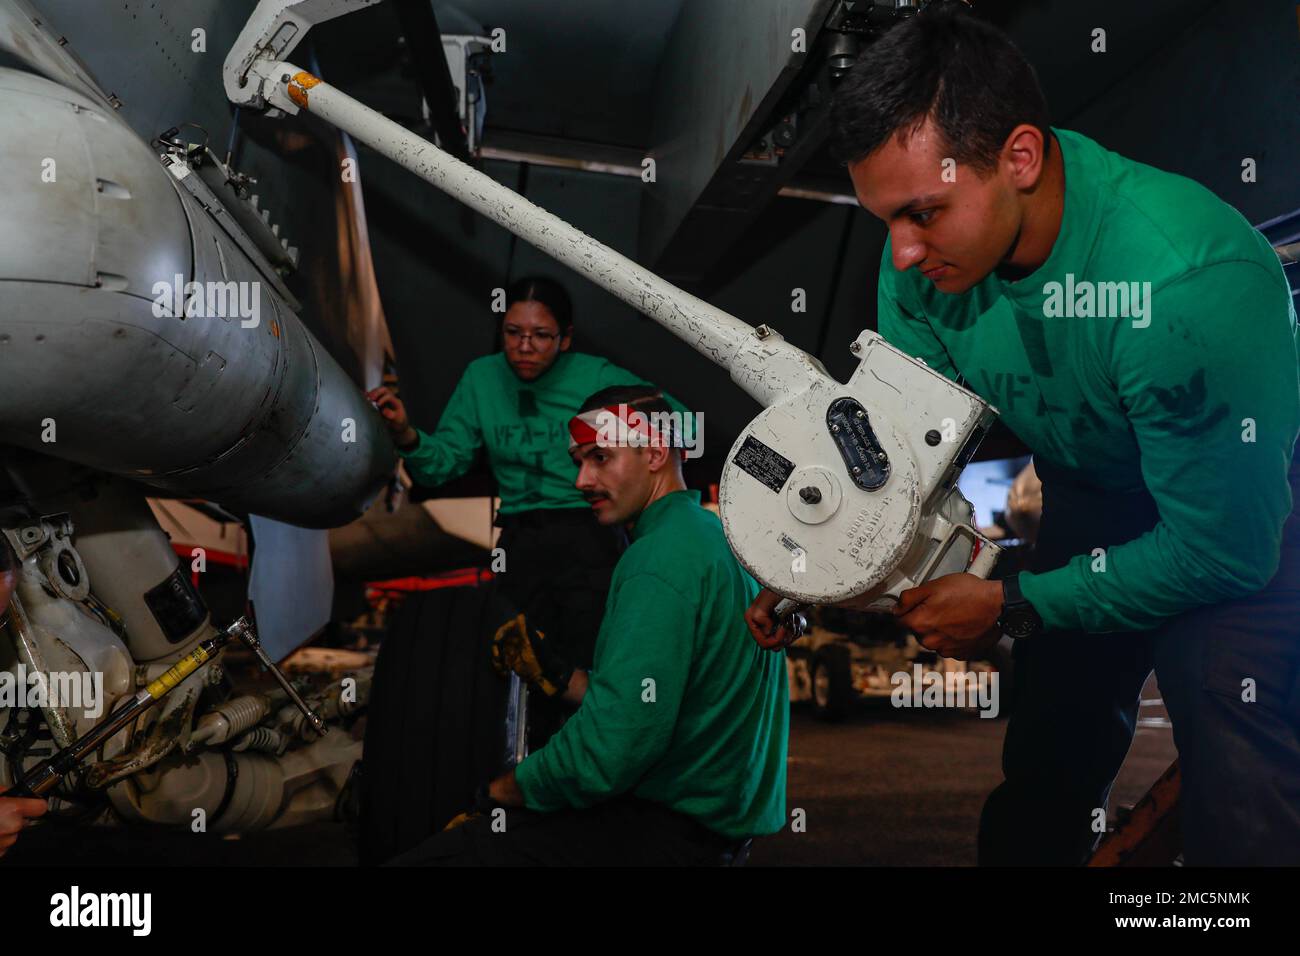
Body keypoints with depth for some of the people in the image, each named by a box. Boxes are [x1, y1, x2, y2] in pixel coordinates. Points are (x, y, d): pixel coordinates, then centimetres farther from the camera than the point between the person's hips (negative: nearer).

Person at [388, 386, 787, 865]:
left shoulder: (661, 560, -20)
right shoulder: (715, 535, 11)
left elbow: (606, 757, -25)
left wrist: (496, 793, -10)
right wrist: (560, 676, 13)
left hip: (664, 832, -10)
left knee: (428, 853, -10)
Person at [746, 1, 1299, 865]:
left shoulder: (1190, 286, -39)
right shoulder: (926, 257, -20)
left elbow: (1223, 548, -30)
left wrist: (1010, 609, -25)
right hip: (1090, 499, 5)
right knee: (1040, 799, 15)